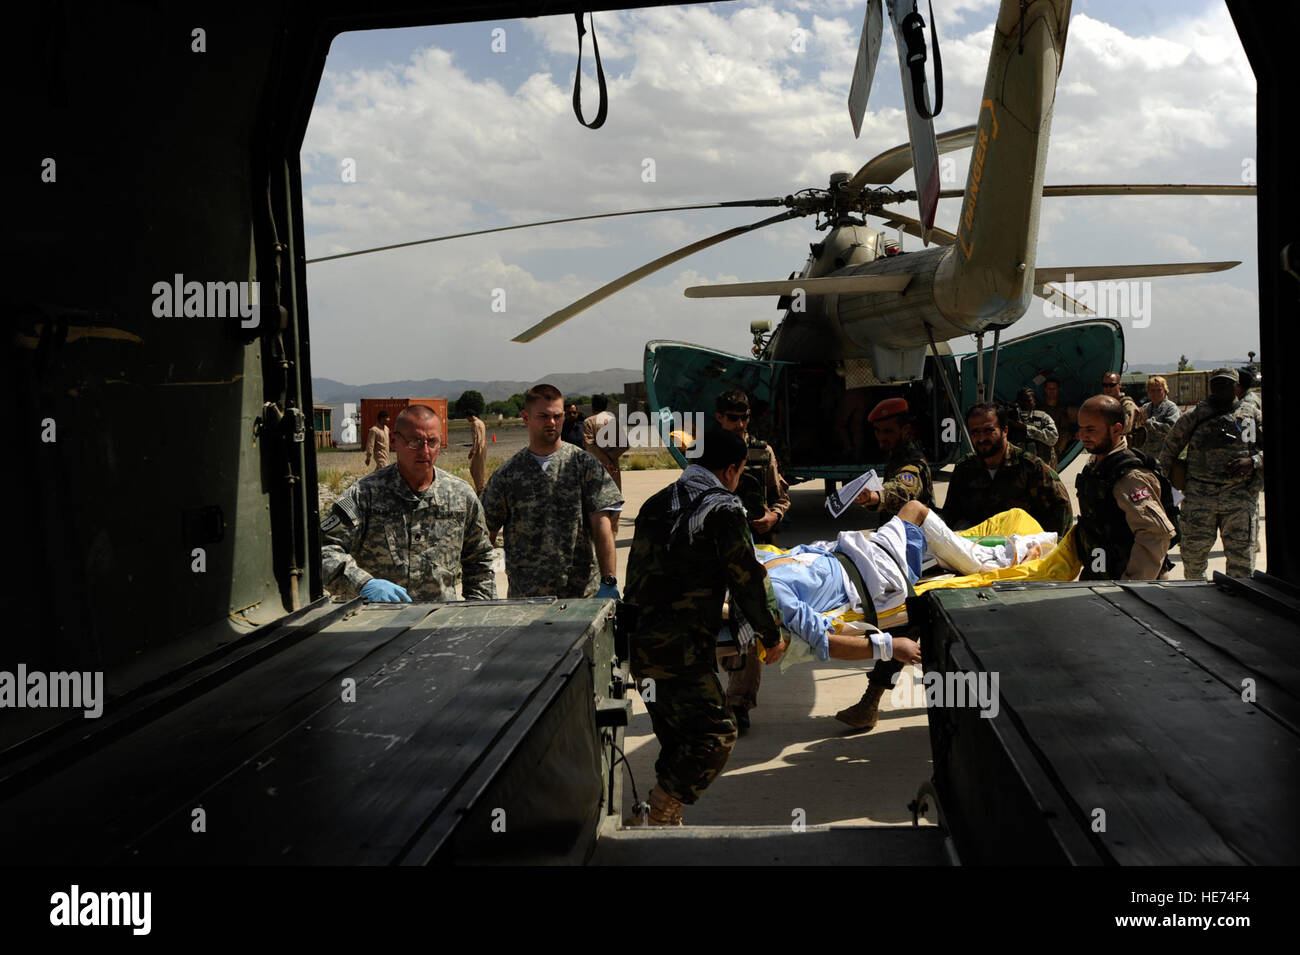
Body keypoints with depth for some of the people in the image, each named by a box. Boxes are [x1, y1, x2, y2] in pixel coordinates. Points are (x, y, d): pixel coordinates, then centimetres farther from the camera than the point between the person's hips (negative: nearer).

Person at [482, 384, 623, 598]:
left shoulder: (584, 464, 2)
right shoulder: (507, 474, 6)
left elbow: (602, 525, -4)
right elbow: (486, 535, 9)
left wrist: (608, 580, -12)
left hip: (582, 591, -1)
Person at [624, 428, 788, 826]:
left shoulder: (656, 504, 15)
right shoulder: (723, 509, -9)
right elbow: (748, 579, -6)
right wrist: (772, 635, 7)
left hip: (640, 643, 9)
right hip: (677, 651, -9)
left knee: (676, 740, 18)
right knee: (715, 733, -4)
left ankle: (663, 818, 25)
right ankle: (661, 815, -1)